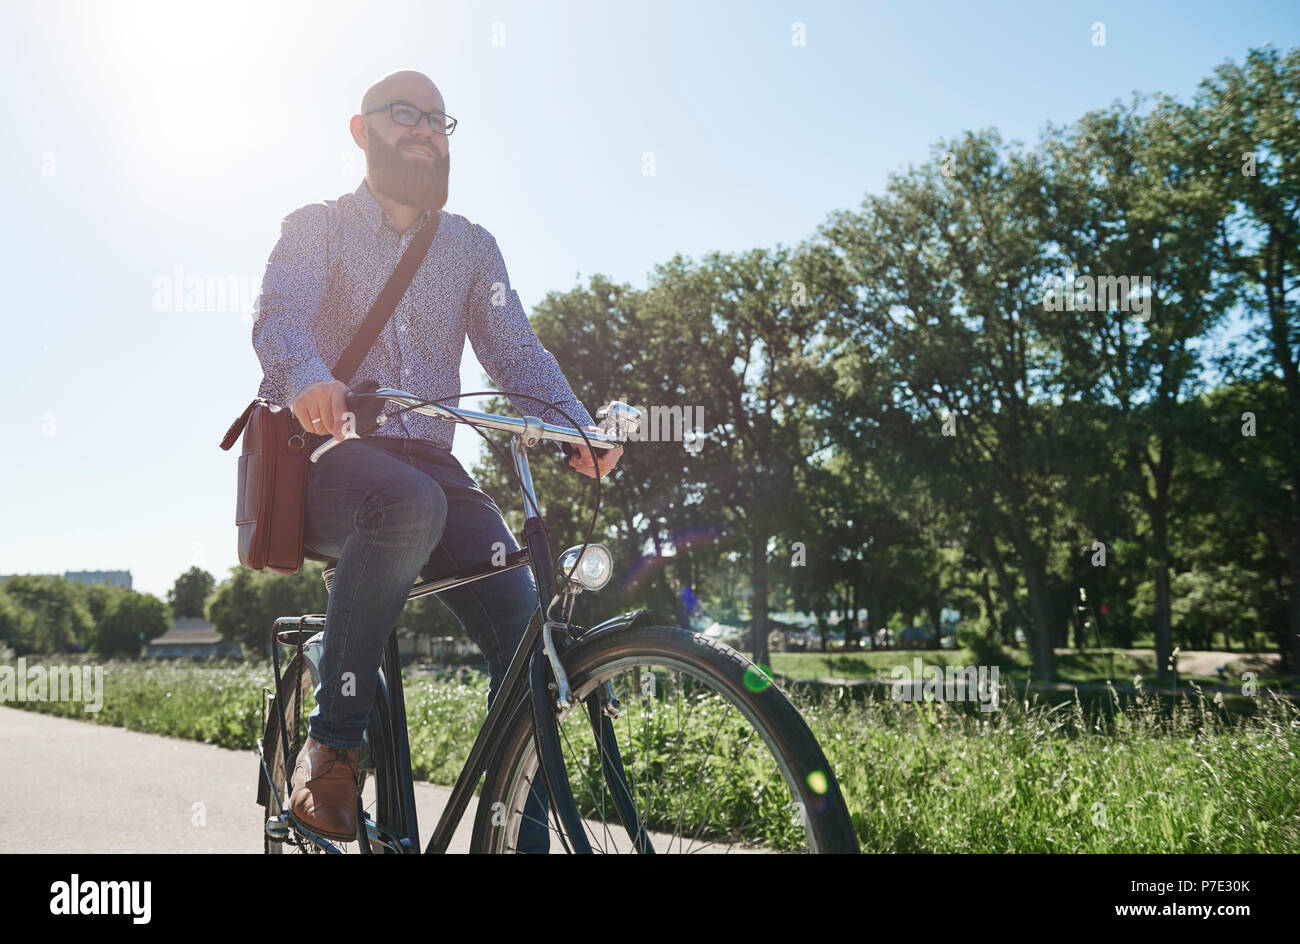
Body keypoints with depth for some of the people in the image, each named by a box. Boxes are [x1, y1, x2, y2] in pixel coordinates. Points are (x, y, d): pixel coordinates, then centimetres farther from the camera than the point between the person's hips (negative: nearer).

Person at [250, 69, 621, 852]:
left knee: (527, 627, -19)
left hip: (430, 462, 3)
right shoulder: (317, 227, 7)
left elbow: (517, 352, 4)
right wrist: (307, 376, -38)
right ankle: (334, 739, -22)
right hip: (325, 461, -3)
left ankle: (522, 836, -9)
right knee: (411, 503, -39)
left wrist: (578, 426, -17)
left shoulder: (472, 246, 16)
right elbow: (279, 314, -13)